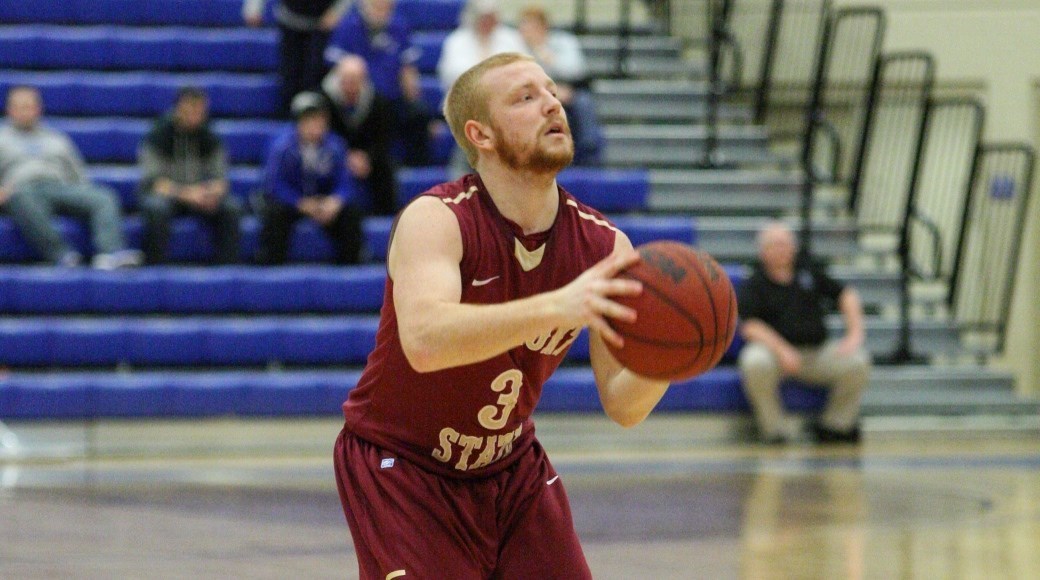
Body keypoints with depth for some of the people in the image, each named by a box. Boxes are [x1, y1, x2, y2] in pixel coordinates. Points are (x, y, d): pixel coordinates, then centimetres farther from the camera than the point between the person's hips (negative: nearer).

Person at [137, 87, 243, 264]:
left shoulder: (210, 139, 0)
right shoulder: (158, 136, -11)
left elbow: (219, 176, -1)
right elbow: (151, 180, -17)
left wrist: (213, 192, -26)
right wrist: (184, 193, -33)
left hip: (200, 195, 3)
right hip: (165, 194, -3)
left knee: (231, 208, -23)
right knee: (157, 208, -38)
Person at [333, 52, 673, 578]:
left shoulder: (603, 247, -10)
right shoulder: (435, 219, -24)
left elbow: (622, 406, -10)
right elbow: (424, 341, -44)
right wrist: (553, 307, -56)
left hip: (510, 465, 5)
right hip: (400, 467, -5)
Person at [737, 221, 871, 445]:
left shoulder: (808, 270, 13)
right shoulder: (755, 284, 1)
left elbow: (845, 294, 15)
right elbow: (750, 326, -11)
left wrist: (855, 333, 1)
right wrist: (781, 350, -25)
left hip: (817, 352, 3)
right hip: (774, 349, -3)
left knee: (857, 363, -22)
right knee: (755, 363, -38)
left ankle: (836, 424, 1)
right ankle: (775, 429, -19)